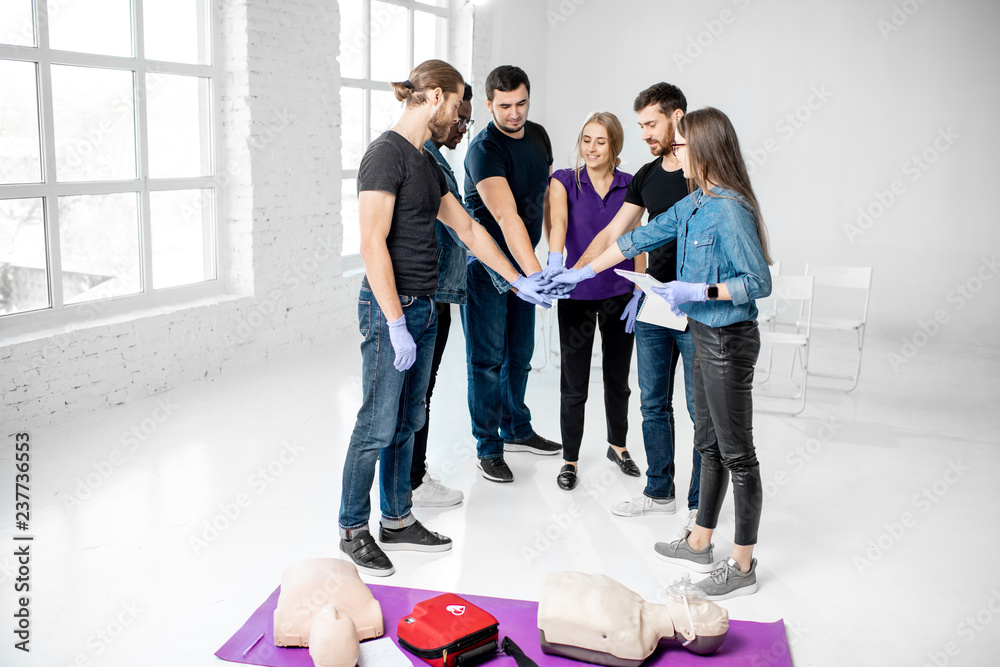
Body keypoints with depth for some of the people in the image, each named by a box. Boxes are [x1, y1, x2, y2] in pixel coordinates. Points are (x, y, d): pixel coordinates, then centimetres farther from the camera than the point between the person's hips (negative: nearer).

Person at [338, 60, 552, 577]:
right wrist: (396, 325, -21)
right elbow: (373, 244, -19)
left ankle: (397, 521, 27)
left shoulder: (426, 163, 15)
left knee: (406, 423, 15)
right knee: (377, 426, -1)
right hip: (390, 308, -9)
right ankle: (353, 531, 14)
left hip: (423, 307, 9)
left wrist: (519, 282, 25)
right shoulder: (386, 154, -13)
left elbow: (468, 229, 23)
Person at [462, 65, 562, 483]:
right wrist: (534, 273, -41)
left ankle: (516, 430, 33)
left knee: (519, 353, 16)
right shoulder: (484, 150, -21)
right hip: (485, 265, -7)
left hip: (523, 261, 7)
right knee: (487, 358, 0)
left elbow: (548, 193, 16)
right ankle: (488, 449, 11)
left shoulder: (537, 135, 5)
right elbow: (506, 216, -32)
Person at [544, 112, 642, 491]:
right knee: (574, 385, 4)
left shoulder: (630, 186, 2)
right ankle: (570, 460, 19)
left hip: (620, 294, 2)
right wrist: (555, 261, -42)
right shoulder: (564, 181, -4)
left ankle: (618, 445, 37)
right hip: (577, 294, -2)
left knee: (618, 377, 15)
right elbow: (558, 222, -23)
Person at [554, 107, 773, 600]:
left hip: (729, 341, -9)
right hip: (705, 335, 9)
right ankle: (700, 543, 33)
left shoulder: (731, 210, -20)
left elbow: (759, 282, -21)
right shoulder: (693, 205, 9)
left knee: (737, 453, 1)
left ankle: (743, 566, 14)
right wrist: (579, 272, 20)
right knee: (709, 445, 18)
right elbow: (637, 239, 17)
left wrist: (698, 290, -24)